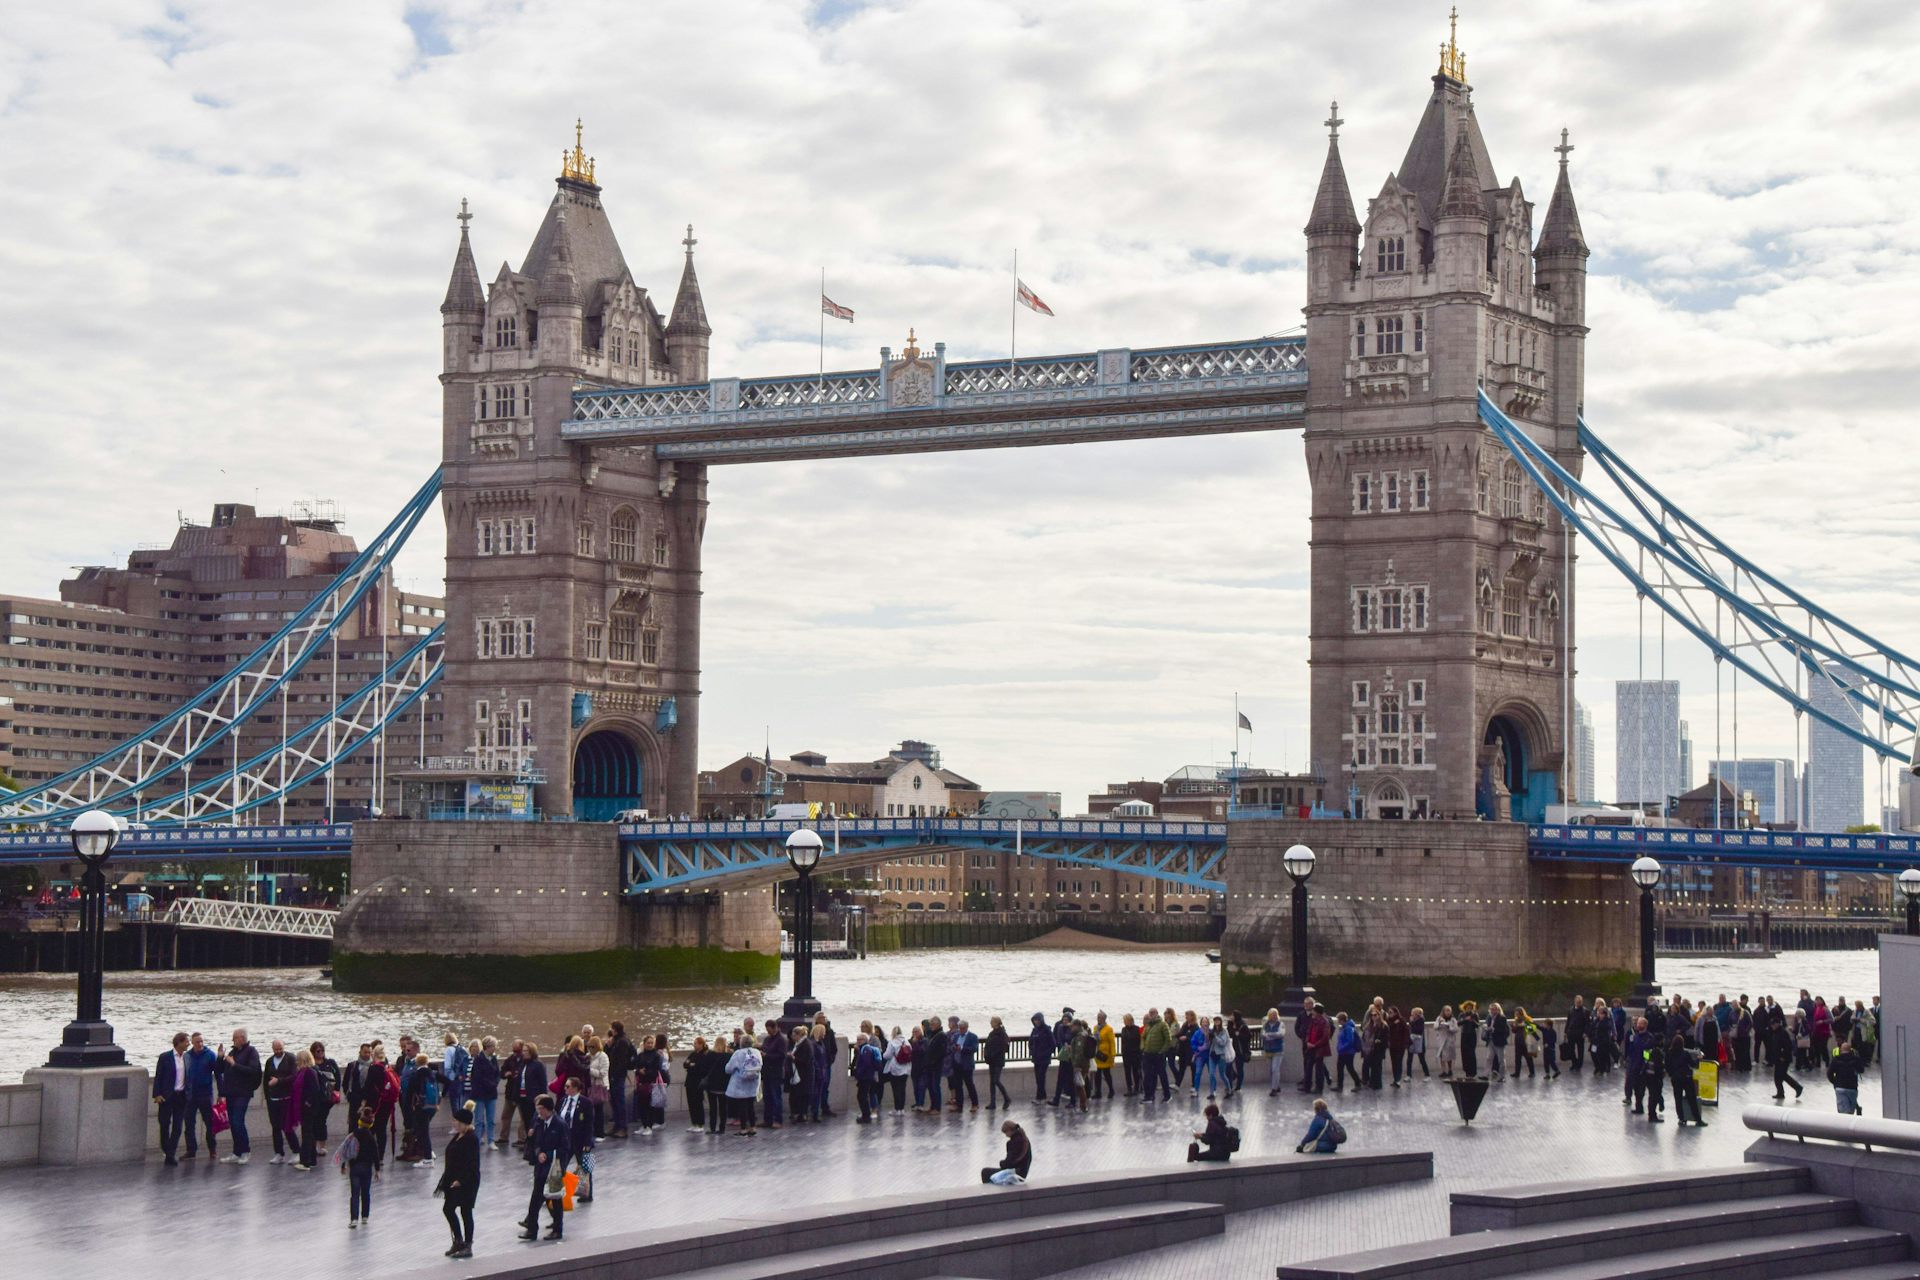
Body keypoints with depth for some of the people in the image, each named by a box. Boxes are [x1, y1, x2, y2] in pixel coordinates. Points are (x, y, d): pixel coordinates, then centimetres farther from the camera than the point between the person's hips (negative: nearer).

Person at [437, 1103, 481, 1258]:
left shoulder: (471, 1139, -17)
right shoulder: (457, 1136, 11)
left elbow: (472, 1164, -21)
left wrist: (460, 1180, -26)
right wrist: (445, 1180, 18)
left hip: (467, 1181, -9)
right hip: (454, 1179, 9)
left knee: (465, 1211, -2)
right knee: (448, 1208, 9)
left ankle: (467, 1246, 7)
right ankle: (458, 1241, 20)